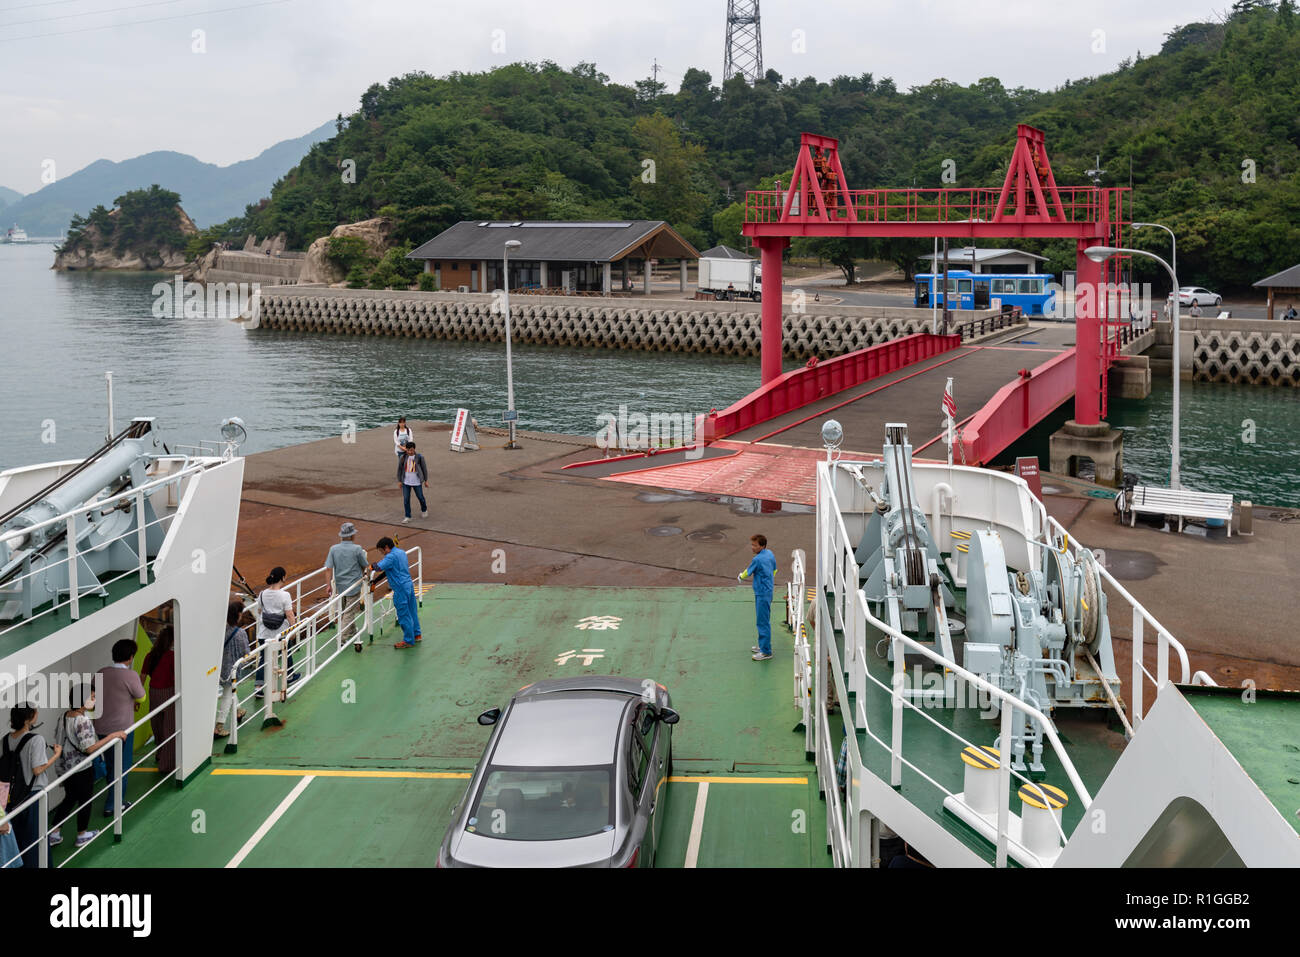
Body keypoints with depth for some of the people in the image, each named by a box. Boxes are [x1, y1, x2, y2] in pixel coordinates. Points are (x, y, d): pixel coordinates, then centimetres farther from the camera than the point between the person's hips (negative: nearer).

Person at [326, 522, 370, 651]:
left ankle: (352, 632, 39)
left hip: (340, 585, 4)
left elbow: (329, 567, -7)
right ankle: (341, 639, -6)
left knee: (344, 611, 22)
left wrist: (329, 584, 0)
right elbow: (365, 565, -2)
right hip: (353, 585, -4)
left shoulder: (334, 549, -6)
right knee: (349, 612, 0)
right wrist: (362, 573, 20)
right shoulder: (357, 549, -15)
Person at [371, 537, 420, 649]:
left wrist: (372, 565, -3)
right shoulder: (402, 552, 13)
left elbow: (379, 568, -27)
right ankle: (416, 634, 31)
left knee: (404, 615, 0)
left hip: (401, 589, -9)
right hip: (409, 585, 9)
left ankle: (409, 641, 8)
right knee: (411, 612, 19)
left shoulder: (391, 556, -17)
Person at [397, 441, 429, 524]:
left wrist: (426, 480, 4)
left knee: (420, 497, 12)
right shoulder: (403, 458, -5)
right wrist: (399, 481, 6)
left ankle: (424, 510, 40)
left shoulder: (419, 457, -9)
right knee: (406, 499, -1)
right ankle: (408, 517, 9)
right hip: (406, 482, 1)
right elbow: (399, 469, 6)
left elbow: (424, 468, 1)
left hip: (416, 482, -1)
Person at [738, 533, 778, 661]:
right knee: (762, 621, 20)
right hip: (767, 590, 10)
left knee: (763, 622, -5)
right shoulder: (770, 554, 6)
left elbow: (748, 573, -6)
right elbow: (774, 570, 19)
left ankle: (766, 651, -2)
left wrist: (741, 576, 16)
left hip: (762, 594, -10)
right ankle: (763, 645, 32)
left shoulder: (757, 559, -20)